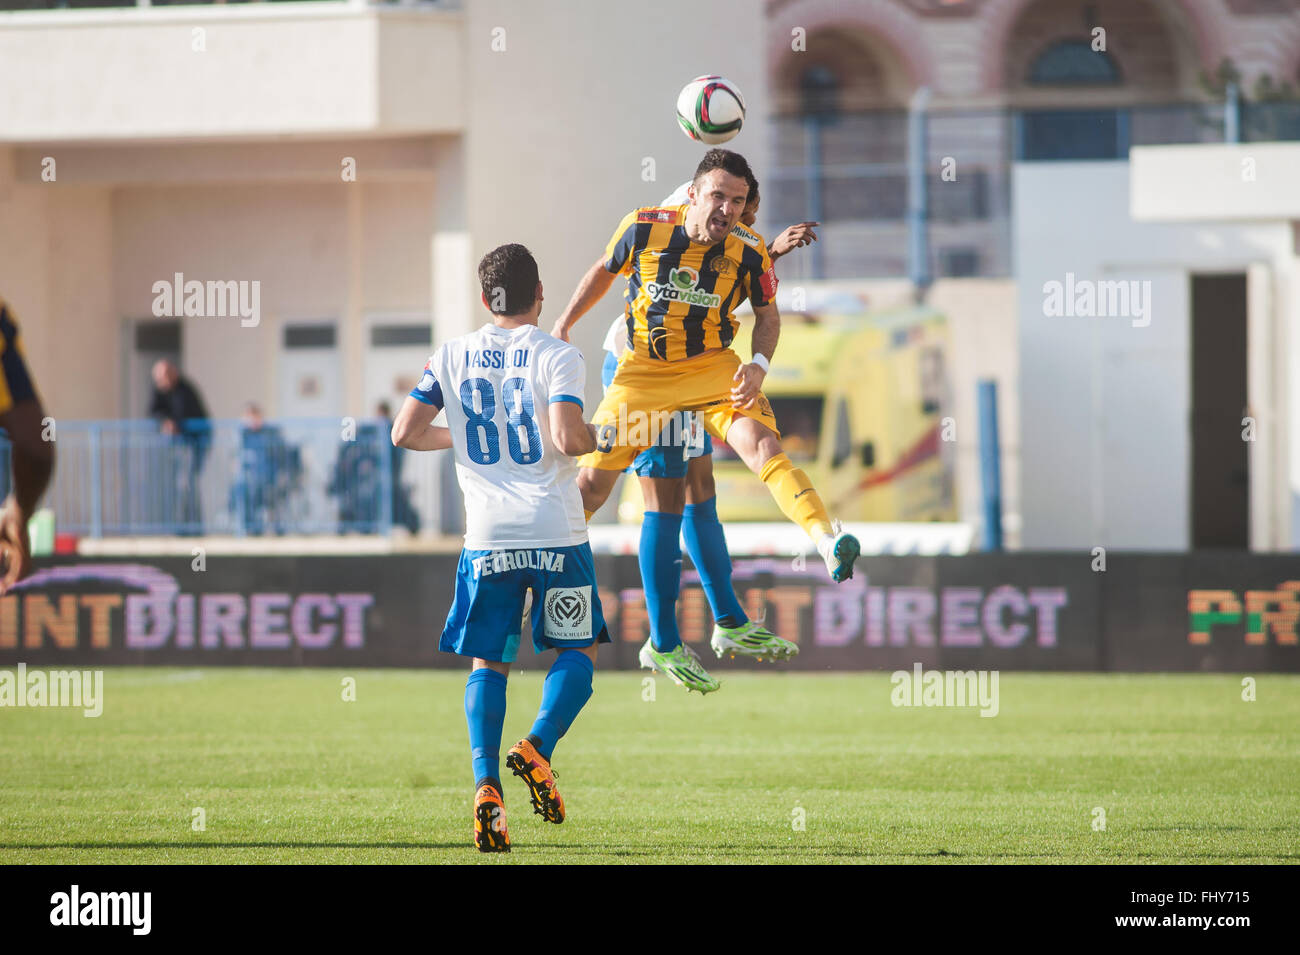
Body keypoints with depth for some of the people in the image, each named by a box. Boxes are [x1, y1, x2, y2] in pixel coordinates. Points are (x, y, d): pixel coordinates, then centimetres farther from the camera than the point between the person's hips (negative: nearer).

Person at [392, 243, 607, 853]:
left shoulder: (451, 358, 7)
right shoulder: (557, 357, -5)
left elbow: (405, 434, 4)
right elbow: (566, 438, -18)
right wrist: (602, 437, 4)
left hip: (487, 539, 3)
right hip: (555, 532, -3)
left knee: (488, 662, 9)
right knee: (579, 649, 14)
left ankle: (486, 783, -11)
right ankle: (537, 747, -11)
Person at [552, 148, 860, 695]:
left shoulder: (749, 252, -11)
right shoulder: (643, 229, -12)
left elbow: (767, 315, 5)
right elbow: (605, 270, 10)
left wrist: (759, 364, -13)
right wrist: (564, 324, 7)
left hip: (713, 369, -1)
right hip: (643, 372, 1)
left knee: (761, 443, -28)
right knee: (593, 483, 1)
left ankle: (827, 542, -48)